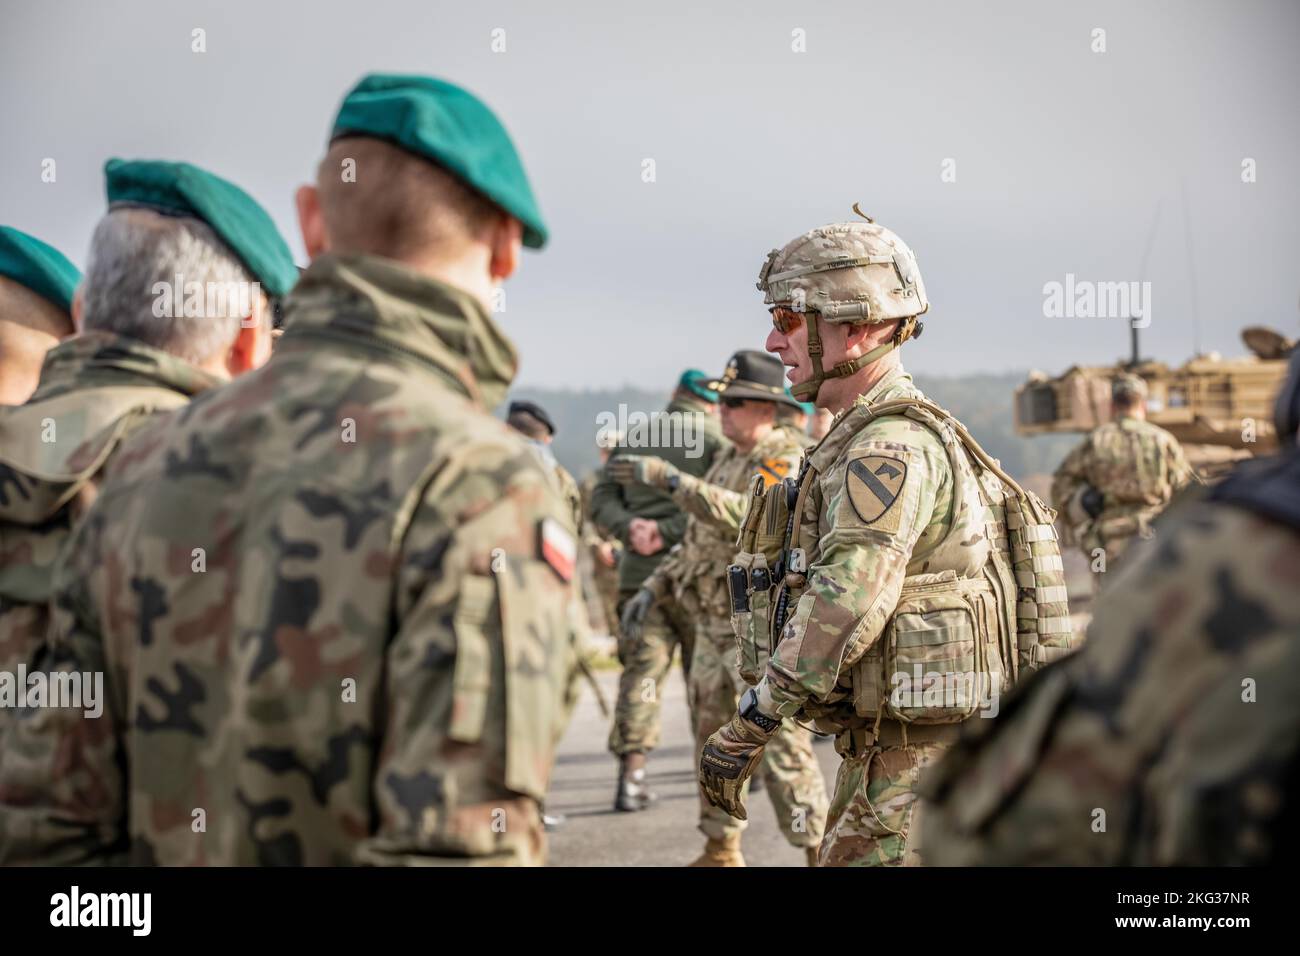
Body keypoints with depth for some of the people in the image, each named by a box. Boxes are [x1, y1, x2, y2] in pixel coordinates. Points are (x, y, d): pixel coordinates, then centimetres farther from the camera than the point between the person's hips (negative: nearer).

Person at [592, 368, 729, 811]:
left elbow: (602, 498, 6)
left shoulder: (632, 439, 12)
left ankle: (631, 775, -6)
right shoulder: (713, 441, -3)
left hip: (638, 574, 3)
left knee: (640, 674, 3)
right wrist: (669, 532, -15)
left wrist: (629, 526, -9)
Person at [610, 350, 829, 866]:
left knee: (782, 745, -10)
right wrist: (655, 585, 14)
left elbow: (748, 517, -32)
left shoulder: (787, 460, -13)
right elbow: (700, 537, 24)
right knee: (714, 740, 14)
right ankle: (721, 850, 25)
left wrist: (668, 477, -34)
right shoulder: (728, 460, 16)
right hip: (713, 626, 9)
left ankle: (818, 850, -5)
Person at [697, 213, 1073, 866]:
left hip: (914, 765, -10)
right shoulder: (864, 439, 17)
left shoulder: (891, 446, -17)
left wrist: (748, 726, -24)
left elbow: (846, 602, -28)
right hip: (886, 755, 10)